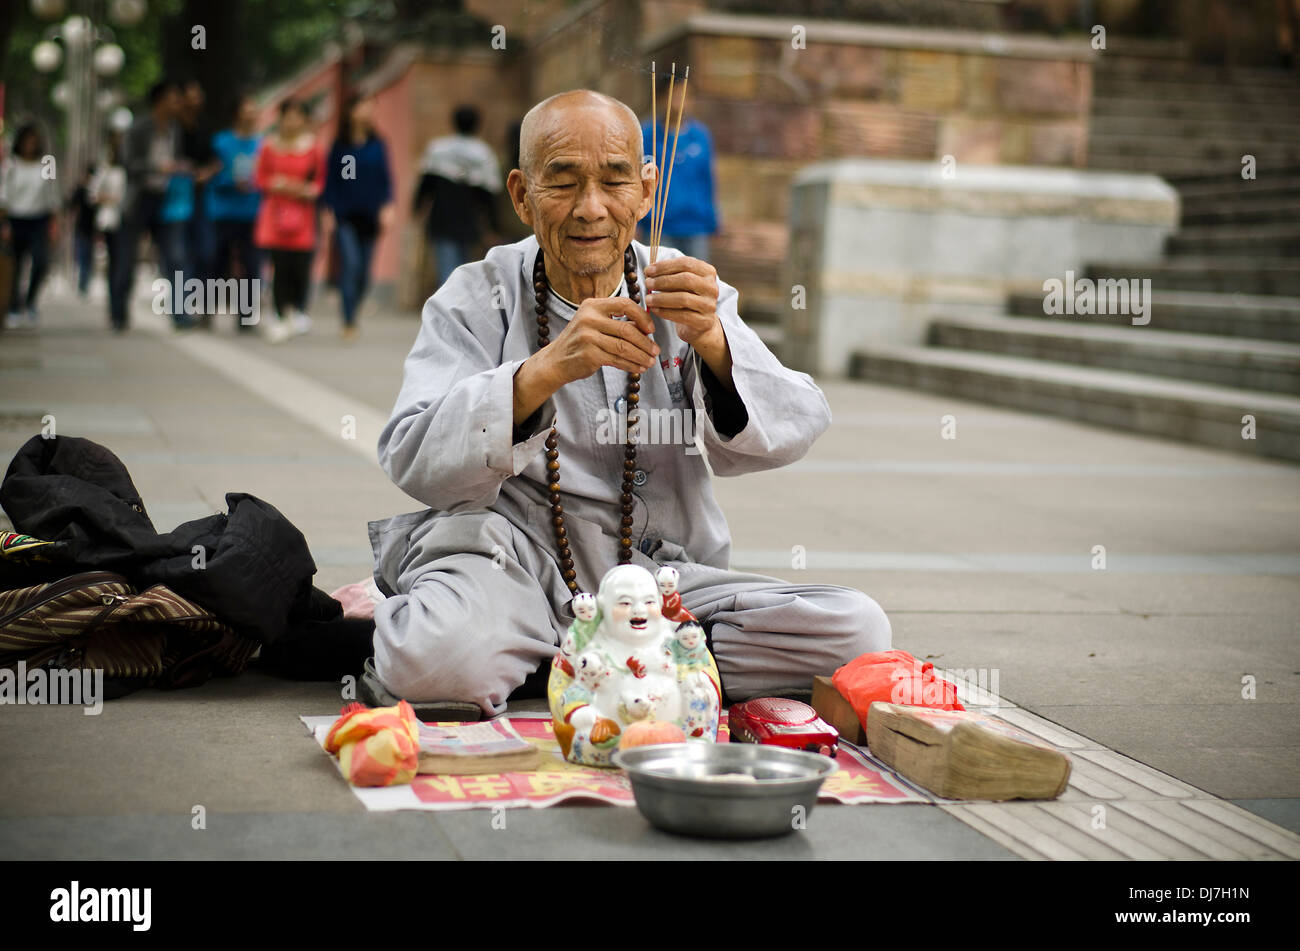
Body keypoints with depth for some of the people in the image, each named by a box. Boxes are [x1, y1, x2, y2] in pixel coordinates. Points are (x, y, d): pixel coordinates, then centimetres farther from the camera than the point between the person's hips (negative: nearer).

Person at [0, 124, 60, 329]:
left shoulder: (46, 166, 4)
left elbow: (53, 196, 10)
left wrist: (54, 222, 4)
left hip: (40, 221, 0)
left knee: (41, 262, -18)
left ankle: (30, 301, 4)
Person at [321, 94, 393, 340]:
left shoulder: (377, 145, 6)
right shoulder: (340, 146, 0)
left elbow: (386, 178, 7)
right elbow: (330, 179, 3)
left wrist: (387, 206, -6)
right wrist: (329, 211, -2)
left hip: (370, 217, 3)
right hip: (345, 216, -3)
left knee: (364, 272, 6)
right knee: (351, 264, -16)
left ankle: (351, 313, 27)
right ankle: (349, 322, -13)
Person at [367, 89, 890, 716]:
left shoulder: (688, 298, 9)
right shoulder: (476, 301, 2)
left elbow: (794, 431, -6)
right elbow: (413, 462, -14)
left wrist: (711, 342, -26)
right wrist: (544, 371, -29)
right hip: (512, 563, -4)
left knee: (856, 629, -20)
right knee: (439, 651, -38)